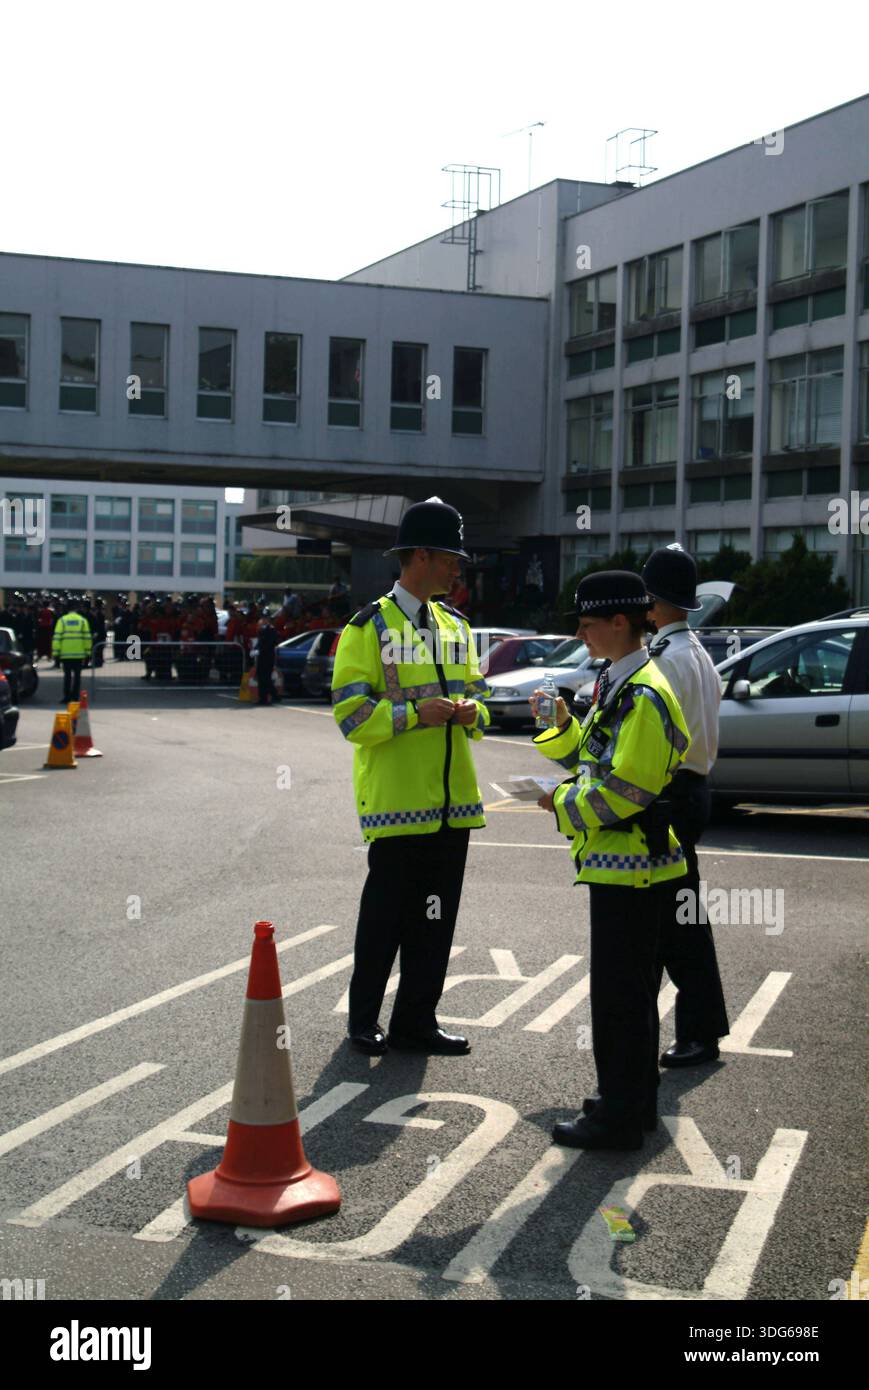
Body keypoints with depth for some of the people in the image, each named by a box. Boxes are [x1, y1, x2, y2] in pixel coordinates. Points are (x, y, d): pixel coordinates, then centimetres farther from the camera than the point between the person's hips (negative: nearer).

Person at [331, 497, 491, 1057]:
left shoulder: (455, 626, 14)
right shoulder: (369, 627, -6)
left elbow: (478, 696, 21)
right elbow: (352, 713, -11)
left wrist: (470, 711, -2)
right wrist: (415, 713, -21)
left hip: (453, 798, 6)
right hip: (396, 797, -6)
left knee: (436, 914, 8)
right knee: (386, 911, 2)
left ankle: (416, 1020, 19)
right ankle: (364, 1020, 18)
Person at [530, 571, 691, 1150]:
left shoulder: (644, 696, -19)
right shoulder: (616, 685, 13)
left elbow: (624, 791, -24)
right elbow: (596, 758, 22)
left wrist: (563, 802, -11)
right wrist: (563, 725, 7)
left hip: (632, 867, -10)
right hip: (621, 863, 10)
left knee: (620, 994, -3)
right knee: (631, 989, 18)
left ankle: (620, 1118, 6)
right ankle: (635, 1100, 29)